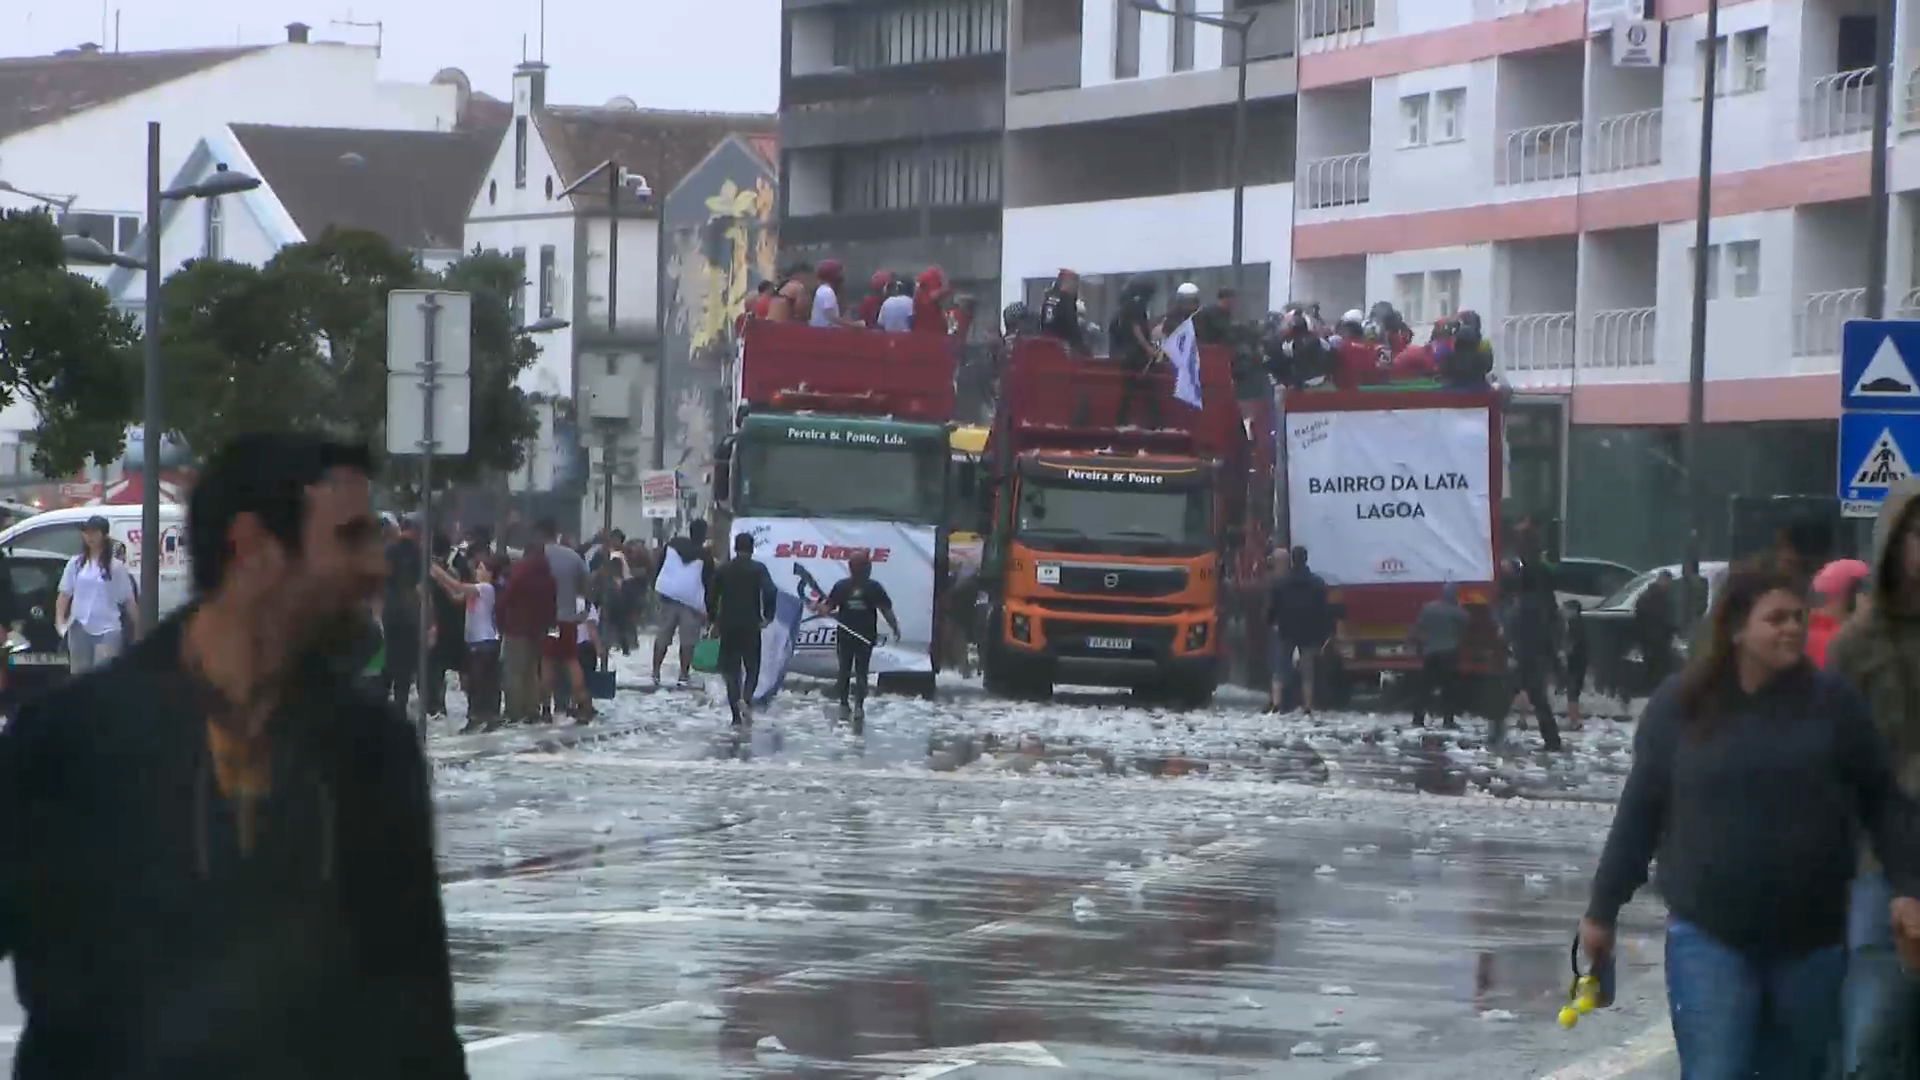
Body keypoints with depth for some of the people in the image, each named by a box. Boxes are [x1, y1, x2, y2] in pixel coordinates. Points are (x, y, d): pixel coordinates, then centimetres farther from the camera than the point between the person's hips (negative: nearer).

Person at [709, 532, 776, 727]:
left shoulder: (723, 570, 6)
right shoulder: (758, 569, -2)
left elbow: (711, 597, 6)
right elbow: (770, 592, -16)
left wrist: (714, 620, 17)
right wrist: (767, 616, -5)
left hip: (728, 626, 2)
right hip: (751, 626, -2)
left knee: (731, 669, 7)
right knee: (752, 667, 8)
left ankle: (737, 716, -1)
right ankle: (747, 698, -21)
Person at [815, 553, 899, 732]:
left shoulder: (841, 586, -5)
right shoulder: (874, 587, -6)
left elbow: (828, 608, -6)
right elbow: (886, 610, -6)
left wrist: (818, 606, 11)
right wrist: (895, 629, 5)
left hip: (845, 635, 1)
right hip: (866, 635, -1)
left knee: (844, 670, 13)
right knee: (861, 671, 2)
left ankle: (844, 706, 18)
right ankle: (859, 706, -15)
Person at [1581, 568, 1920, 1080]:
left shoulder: (1831, 701, 0)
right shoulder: (1679, 704, -1)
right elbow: (1639, 813, 6)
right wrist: (1602, 909, 9)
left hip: (1812, 938, 2)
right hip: (1709, 935, -1)